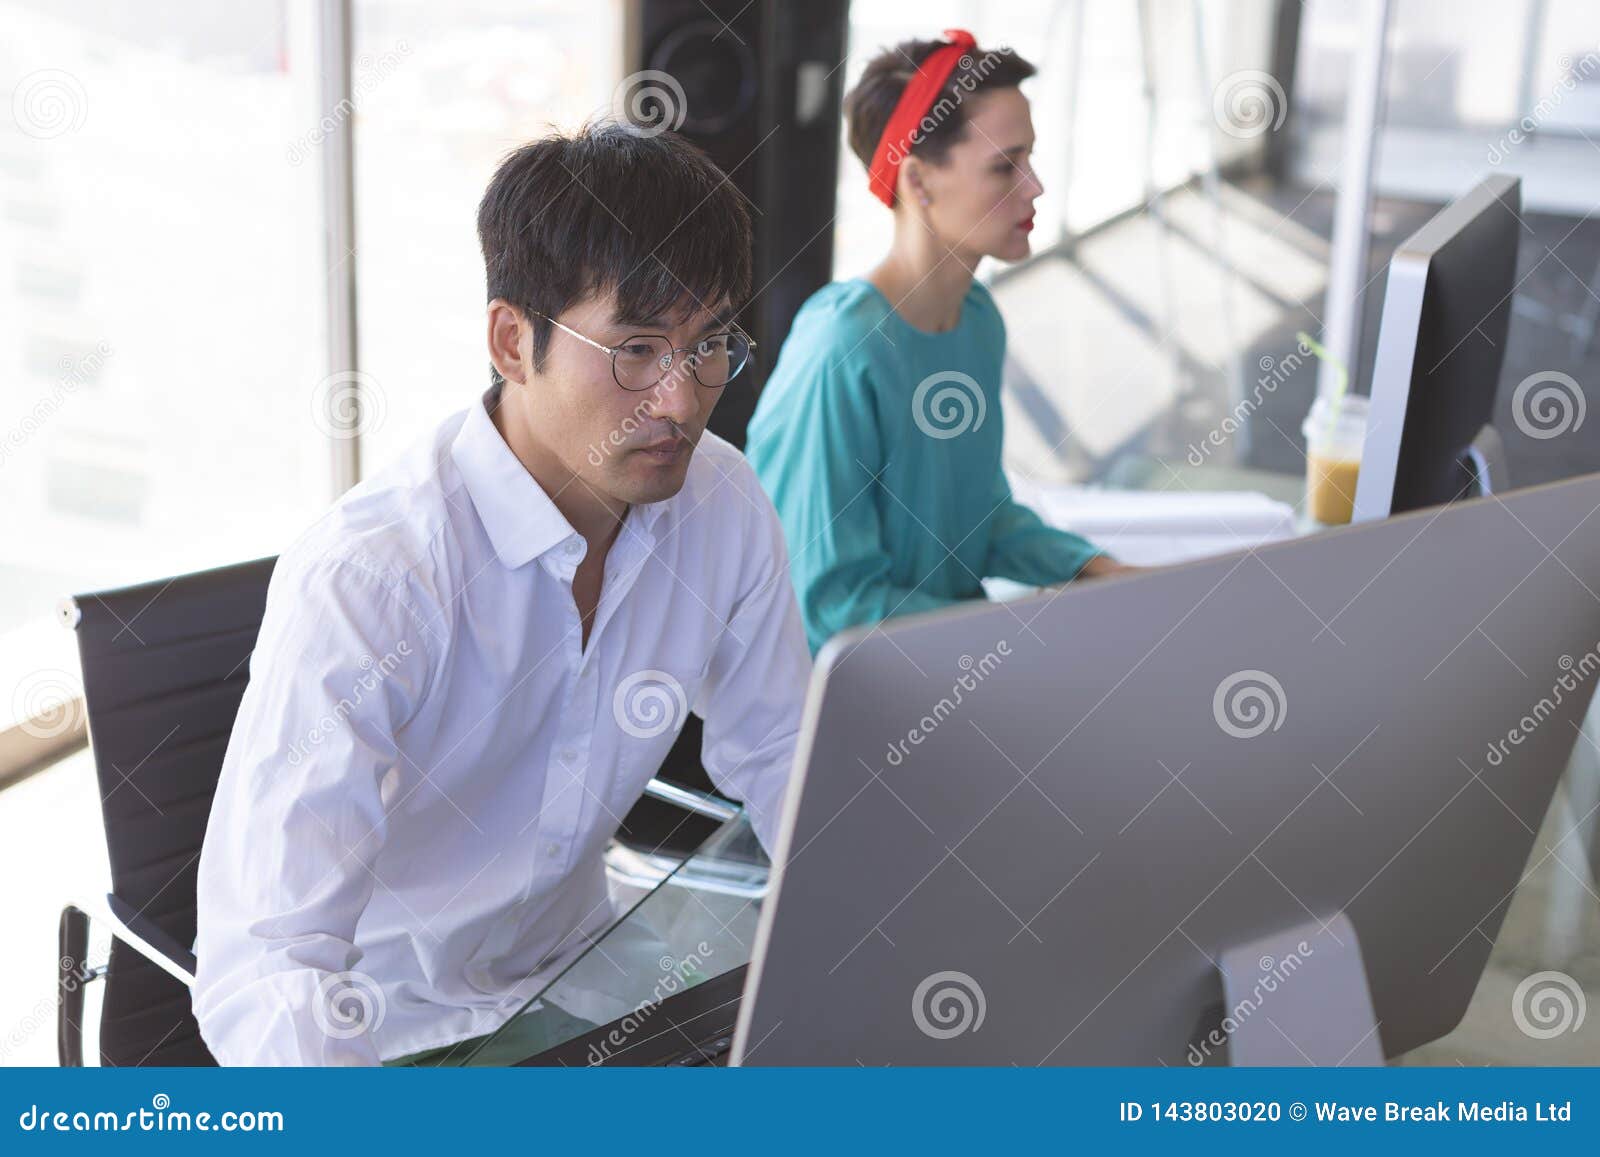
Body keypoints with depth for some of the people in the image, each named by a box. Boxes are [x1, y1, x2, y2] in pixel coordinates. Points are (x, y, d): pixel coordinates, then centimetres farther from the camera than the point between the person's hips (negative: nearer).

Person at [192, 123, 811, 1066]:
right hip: (374, 1028, -5)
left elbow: (778, 758, 6)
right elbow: (264, 970, -33)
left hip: (570, 971, 6)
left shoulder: (726, 507, -8)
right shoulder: (365, 581, -28)